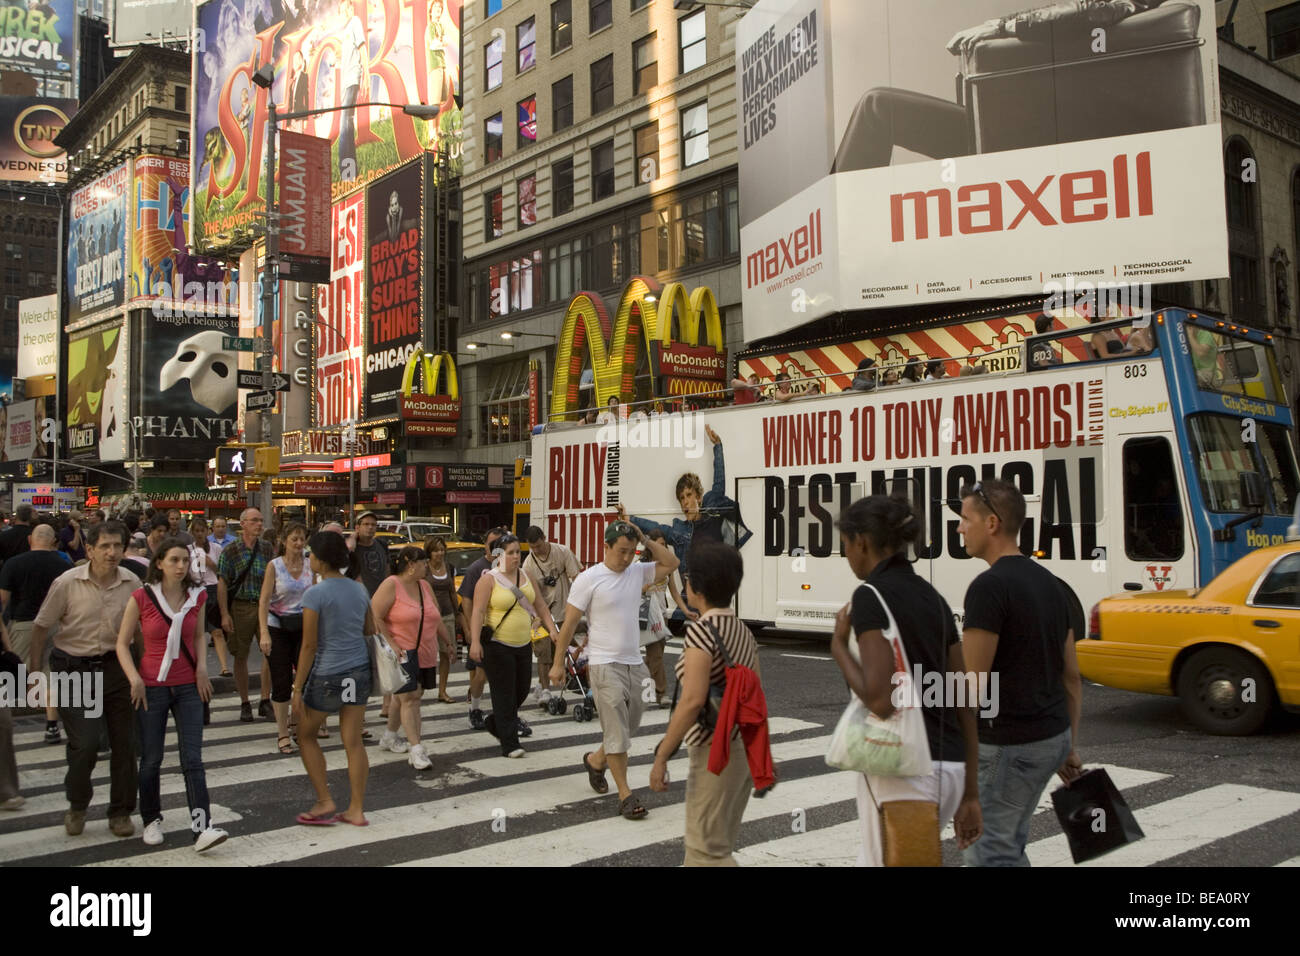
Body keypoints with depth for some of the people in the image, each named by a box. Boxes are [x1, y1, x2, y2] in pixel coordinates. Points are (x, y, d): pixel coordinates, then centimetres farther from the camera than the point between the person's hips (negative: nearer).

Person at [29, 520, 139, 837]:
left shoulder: (131, 583, -3)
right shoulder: (67, 583, -11)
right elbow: (41, 626, 0)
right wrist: (35, 669, 0)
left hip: (115, 667, 3)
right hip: (74, 669, -3)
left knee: (125, 743, 5)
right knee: (84, 744, -7)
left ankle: (121, 812, 23)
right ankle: (77, 805, 22)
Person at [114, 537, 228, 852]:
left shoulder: (197, 596, 1)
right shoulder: (141, 597, -8)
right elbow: (123, 643, -2)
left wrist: (202, 666, 0)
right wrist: (135, 679, -14)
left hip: (188, 687, 2)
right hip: (152, 687, -1)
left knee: (192, 759, -5)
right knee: (151, 760, 9)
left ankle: (202, 827, -10)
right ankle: (152, 821, 28)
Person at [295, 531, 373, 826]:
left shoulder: (315, 594, -13)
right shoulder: (359, 590, 4)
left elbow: (309, 646, -14)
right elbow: (370, 630, 14)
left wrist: (298, 688, -9)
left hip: (328, 674, -5)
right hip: (360, 669, 6)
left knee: (306, 735, 15)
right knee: (353, 741, 9)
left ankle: (325, 802, 14)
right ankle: (356, 810, 13)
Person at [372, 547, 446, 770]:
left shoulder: (424, 586, 11)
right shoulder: (391, 585, -12)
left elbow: (437, 618, 21)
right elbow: (375, 617, -17)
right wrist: (391, 644, -21)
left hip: (425, 654, 8)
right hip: (402, 652, -8)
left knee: (407, 695, 16)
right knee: (409, 697, -10)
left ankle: (389, 737, 34)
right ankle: (416, 750, -10)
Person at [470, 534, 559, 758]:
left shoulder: (526, 575, 9)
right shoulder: (489, 579, -10)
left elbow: (540, 605, 14)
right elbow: (478, 611, -16)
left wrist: (552, 629, 4)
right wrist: (475, 642, -26)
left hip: (523, 645, 7)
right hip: (496, 645, -7)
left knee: (522, 690, 14)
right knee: (504, 694, -3)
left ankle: (494, 723, 37)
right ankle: (509, 744, 2)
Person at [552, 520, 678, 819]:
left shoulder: (637, 572, 6)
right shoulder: (589, 579, -10)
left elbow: (671, 563, 9)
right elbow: (569, 623, -7)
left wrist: (645, 539, -1)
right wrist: (558, 663, -6)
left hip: (634, 663, 6)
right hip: (605, 664, -6)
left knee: (629, 728, 17)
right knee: (617, 732, -5)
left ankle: (595, 761, 41)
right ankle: (625, 795, 3)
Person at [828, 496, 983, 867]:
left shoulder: (871, 596, -12)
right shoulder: (933, 598, 12)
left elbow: (881, 699, -23)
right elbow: (964, 701, 11)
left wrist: (838, 646, -6)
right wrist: (970, 794, 15)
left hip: (901, 769, -9)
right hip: (947, 769, 9)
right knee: (873, 860, 23)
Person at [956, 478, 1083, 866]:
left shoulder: (990, 586, -19)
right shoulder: (1048, 583, 9)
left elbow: (971, 683, -20)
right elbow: (1071, 676, 14)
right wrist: (1069, 745, 21)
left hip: (1008, 745, -9)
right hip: (1051, 736, 9)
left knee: (989, 852, 3)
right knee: (1006, 844, 21)